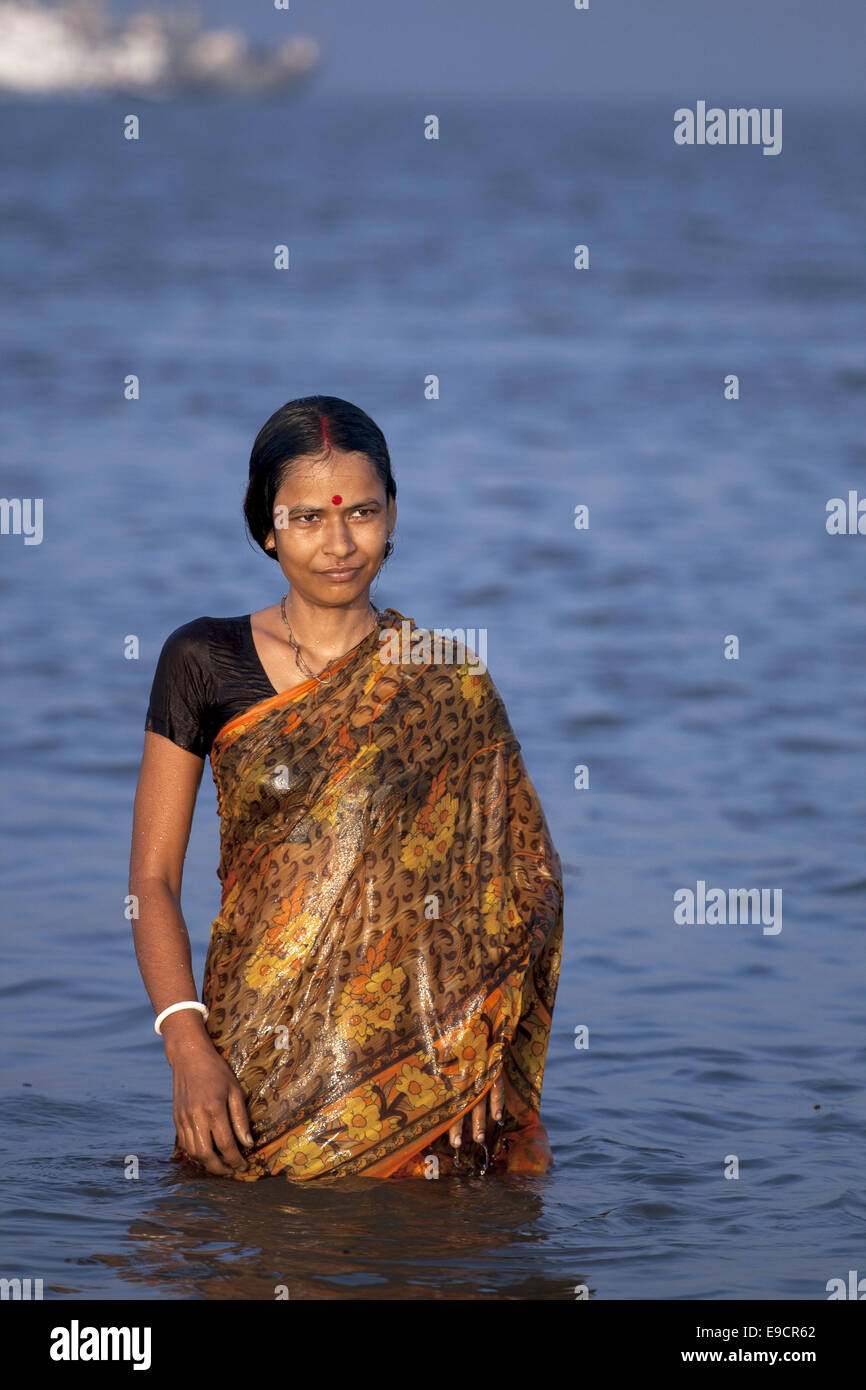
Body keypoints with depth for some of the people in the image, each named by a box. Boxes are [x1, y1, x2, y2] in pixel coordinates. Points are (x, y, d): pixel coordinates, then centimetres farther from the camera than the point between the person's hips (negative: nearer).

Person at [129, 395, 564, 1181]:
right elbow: (154, 877, 1)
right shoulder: (205, 664, 3)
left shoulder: (449, 682, 5)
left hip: (416, 1046, 0)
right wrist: (189, 1049, -12)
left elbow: (505, 876, 5)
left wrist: (478, 1037, -11)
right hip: (261, 1048, 0)